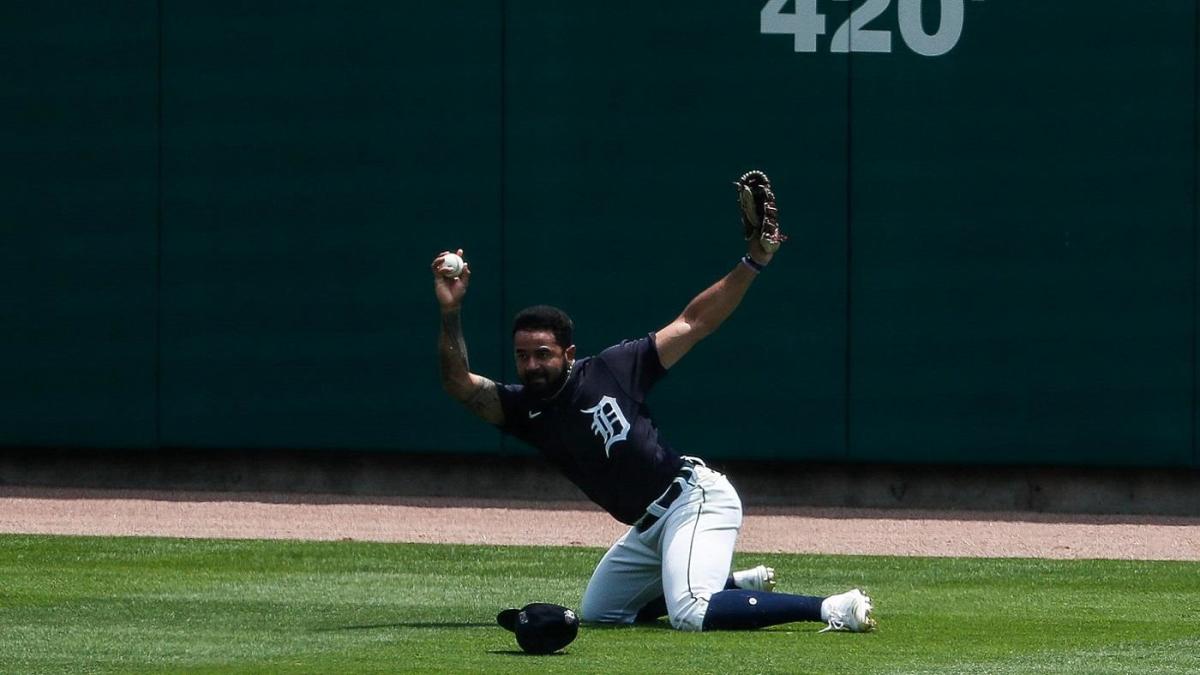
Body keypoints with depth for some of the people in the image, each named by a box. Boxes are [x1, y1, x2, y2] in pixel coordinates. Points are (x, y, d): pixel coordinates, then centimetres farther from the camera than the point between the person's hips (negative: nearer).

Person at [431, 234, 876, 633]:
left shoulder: (612, 369, -10)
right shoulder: (523, 408, 2)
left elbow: (693, 322, -8)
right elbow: (458, 383, -13)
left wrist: (754, 261, -16)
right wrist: (450, 313, -27)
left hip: (696, 498, -8)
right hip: (649, 527, 8)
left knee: (691, 615, -28)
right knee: (597, 613, 21)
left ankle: (833, 608, -25)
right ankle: (735, 585, 26)